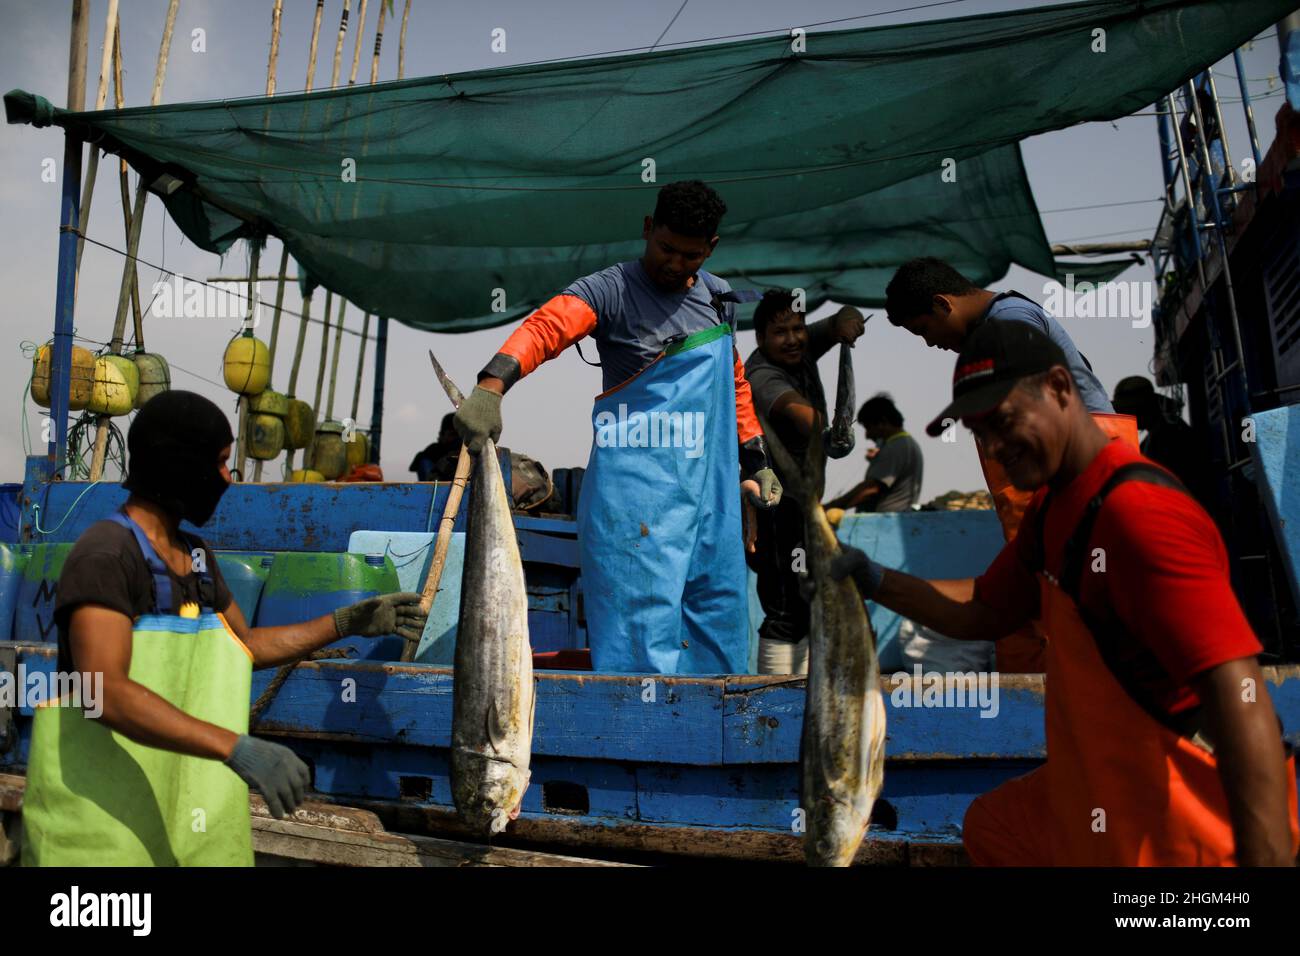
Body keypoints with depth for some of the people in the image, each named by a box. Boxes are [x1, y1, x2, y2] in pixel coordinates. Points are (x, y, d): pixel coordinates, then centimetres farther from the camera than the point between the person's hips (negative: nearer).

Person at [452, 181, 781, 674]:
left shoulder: (719, 297, 15)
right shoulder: (611, 290, -6)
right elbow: (545, 327, -23)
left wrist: (754, 460, 25)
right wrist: (490, 386, -41)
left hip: (711, 485, 7)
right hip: (637, 487, -7)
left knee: (719, 610, 14)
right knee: (643, 628, -8)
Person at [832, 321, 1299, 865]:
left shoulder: (1139, 510, -25)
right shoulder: (1050, 507, 6)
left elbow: (1239, 698, -32)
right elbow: (984, 613, 13)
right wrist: (876, 582, -2)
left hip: (1174, 826, -9)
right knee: (987, 830, 23)